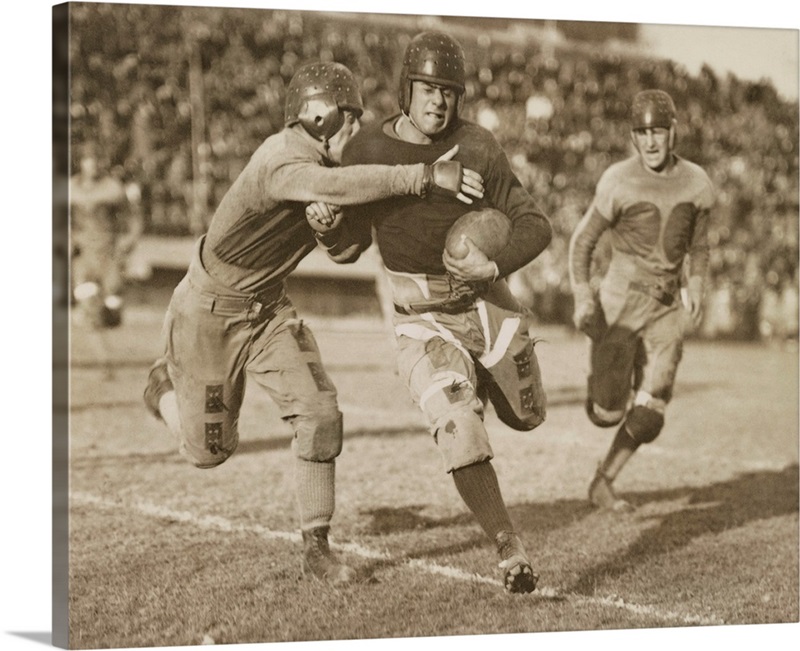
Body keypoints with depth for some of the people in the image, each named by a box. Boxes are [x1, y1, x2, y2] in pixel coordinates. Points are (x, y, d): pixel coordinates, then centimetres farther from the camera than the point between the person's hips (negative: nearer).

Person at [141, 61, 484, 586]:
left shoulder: (321, 154, -5)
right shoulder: (283, 163, -32)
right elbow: (333, 186, -54)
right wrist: (424, 176, -59)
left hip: (268, 307, 7)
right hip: (210, 311, -7)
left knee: (320, 414, -8)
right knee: (211, 450, 7)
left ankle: (317, 548, 5)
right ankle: (164, 387, 41)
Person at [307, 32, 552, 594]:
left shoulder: (475, 147, -12)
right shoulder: (367, 149, -8)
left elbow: (536, 225, -9)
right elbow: (352, 240, 4)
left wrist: (496, 267, -27)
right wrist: (326, 222, -18)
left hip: (488, 305, 2)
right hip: (423, 323, -1)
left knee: (527, 417, 20)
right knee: (460, 435, -22)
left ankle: (484, 378, 54)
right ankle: (511, 550, -10)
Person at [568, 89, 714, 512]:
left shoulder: (697, 184, -1)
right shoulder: (619, 182, -12)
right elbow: (583, 240, -4)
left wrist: (695, 287, 0)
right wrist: (582, 296, -16)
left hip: (667, 308, 3)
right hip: (620, 303, -3)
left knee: (649, 415, -3)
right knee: (607, 414, -2)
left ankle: (603, 483, 19)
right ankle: (601, 380, 35)